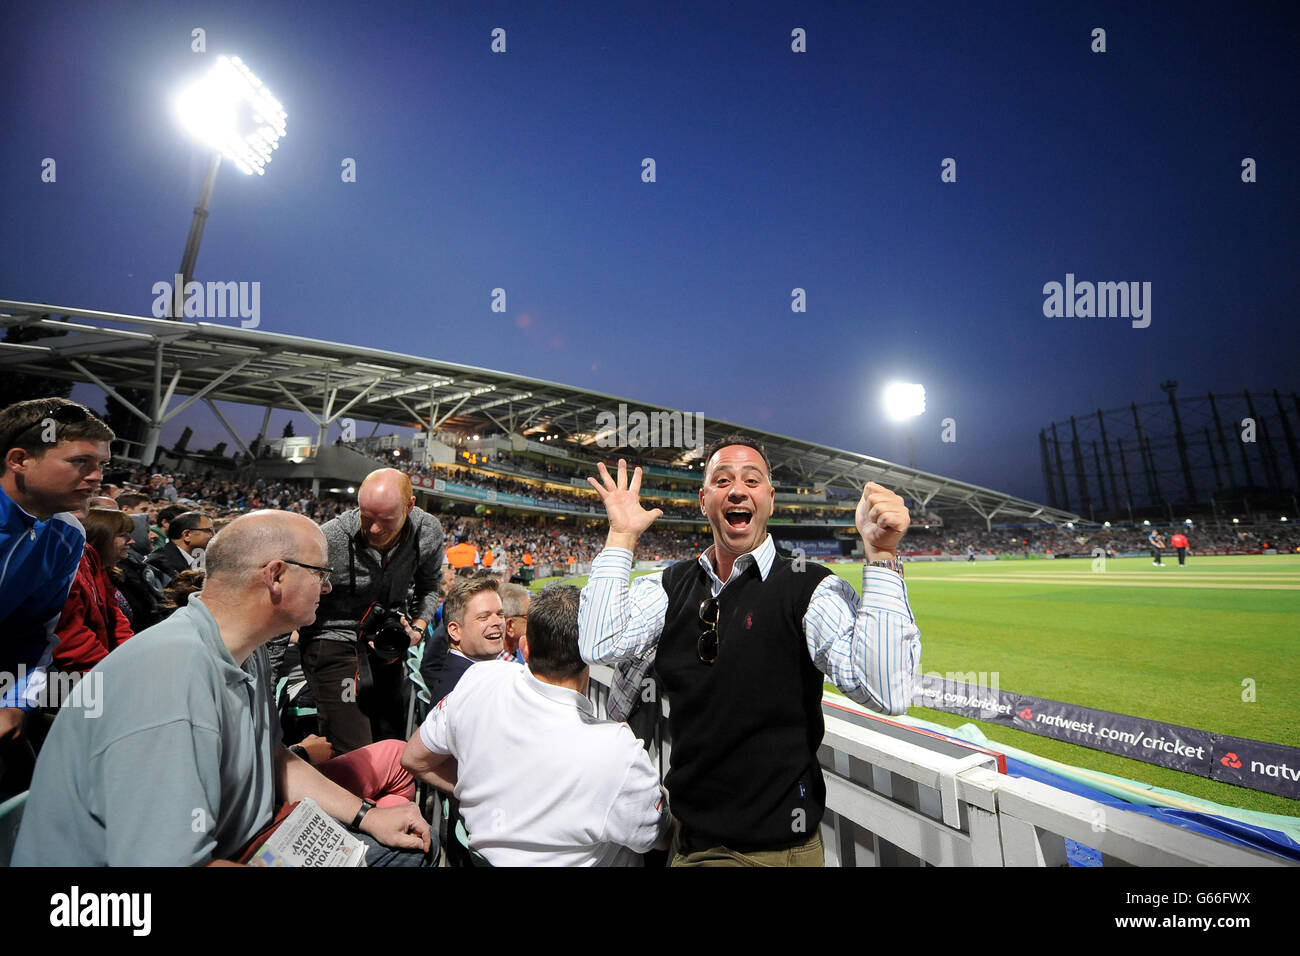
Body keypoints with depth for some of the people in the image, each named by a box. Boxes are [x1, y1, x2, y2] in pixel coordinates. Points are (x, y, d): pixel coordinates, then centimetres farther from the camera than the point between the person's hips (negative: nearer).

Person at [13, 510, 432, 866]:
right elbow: (168, 860, -32)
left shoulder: (247, 654, -1)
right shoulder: (173, 678, -31)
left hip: (240, 845, 8)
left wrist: (366, 816, 3)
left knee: (410, 846, 5)